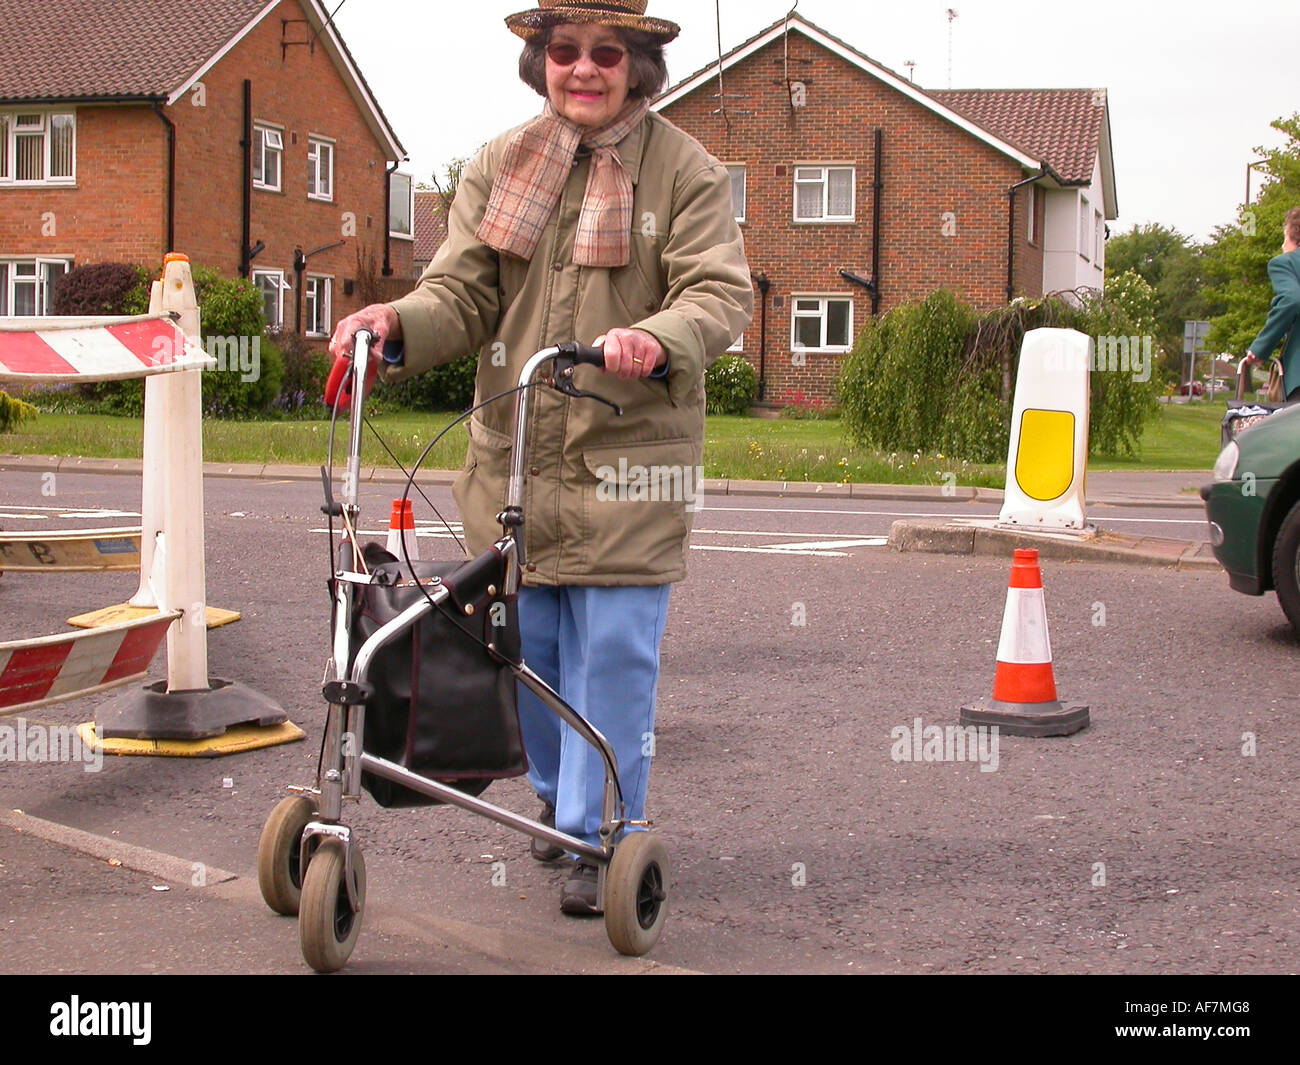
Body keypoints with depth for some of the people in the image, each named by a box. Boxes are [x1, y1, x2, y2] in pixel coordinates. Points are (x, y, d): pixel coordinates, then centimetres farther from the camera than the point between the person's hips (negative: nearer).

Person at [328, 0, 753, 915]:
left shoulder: (688, 172, -1)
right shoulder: (498, 168, 9)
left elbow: (721, 293, -12)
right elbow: (462, 293, 4)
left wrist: (660, 340, -34)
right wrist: (399, 324, -19)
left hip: (629, 456, -3)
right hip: (514, 455, 4)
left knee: (613, 652, -4)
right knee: (529, 643, 11)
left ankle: (599, 837, 8)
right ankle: (557, 795, 35)